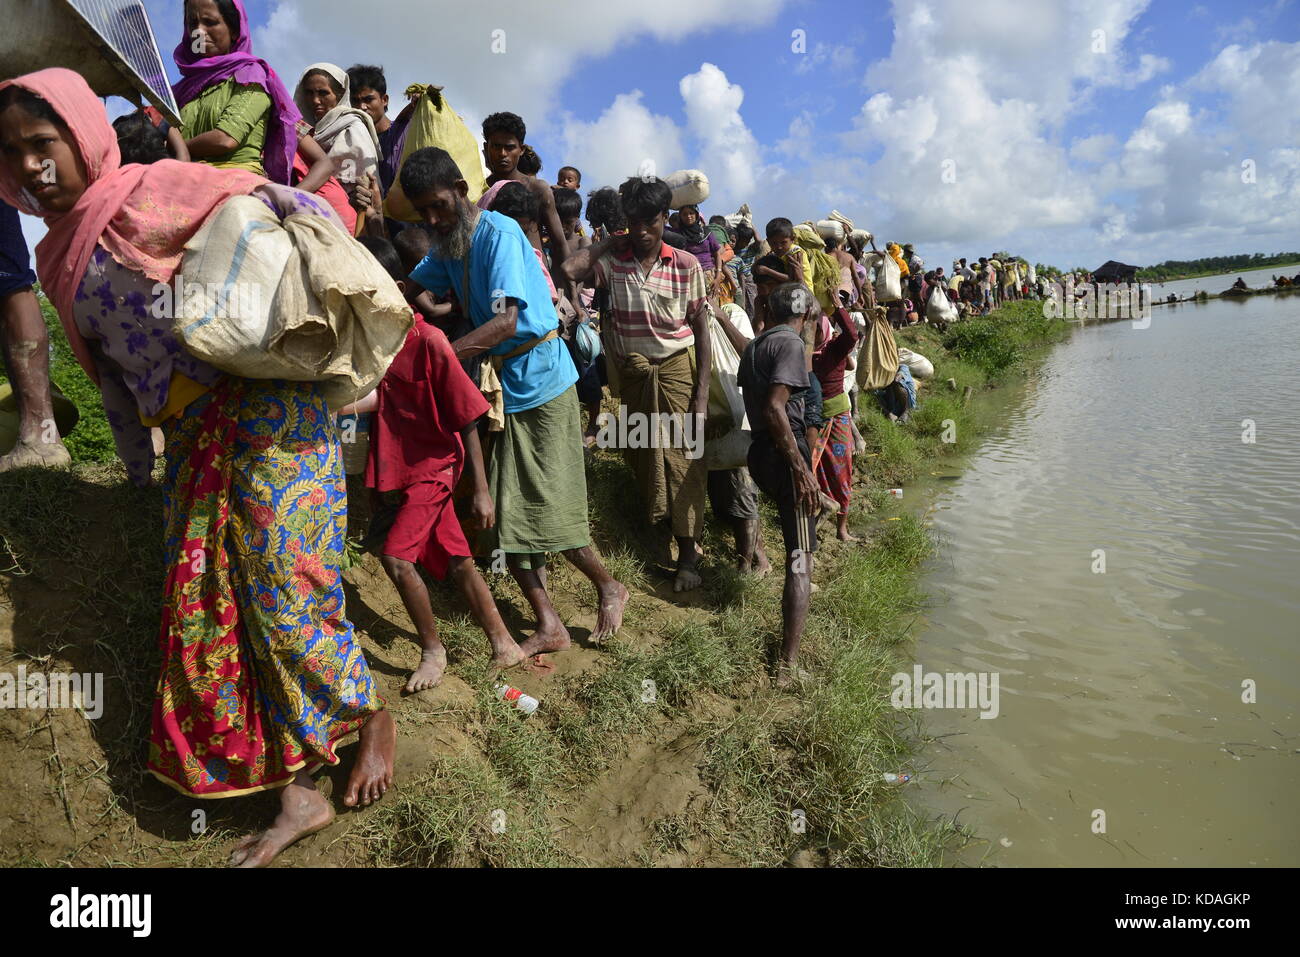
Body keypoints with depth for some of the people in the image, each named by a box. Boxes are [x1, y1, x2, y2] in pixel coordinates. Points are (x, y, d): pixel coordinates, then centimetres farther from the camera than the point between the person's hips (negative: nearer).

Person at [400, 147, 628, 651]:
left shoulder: (499, 233, -15)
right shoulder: (447, 242, 12)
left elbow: (506, 320, -26)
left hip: (539, 382, -8)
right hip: (497, 385, 8)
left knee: (549, 511, -4)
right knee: (504, 514, 4)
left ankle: (608, 588, 22)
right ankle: (549, 626, 12)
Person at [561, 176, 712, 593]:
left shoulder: (686, 266, -6)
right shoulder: (612, 261, -5)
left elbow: (701, 328, -4)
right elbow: (568, 269, -26)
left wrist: (703, 390, -9)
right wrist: (610, 242, -15)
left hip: (677, 367, -2)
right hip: (632, 371, 2)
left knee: (682, 455, -4)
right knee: (641, 451, 11)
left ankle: (688, 552, 4)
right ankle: (656, 515, 32)